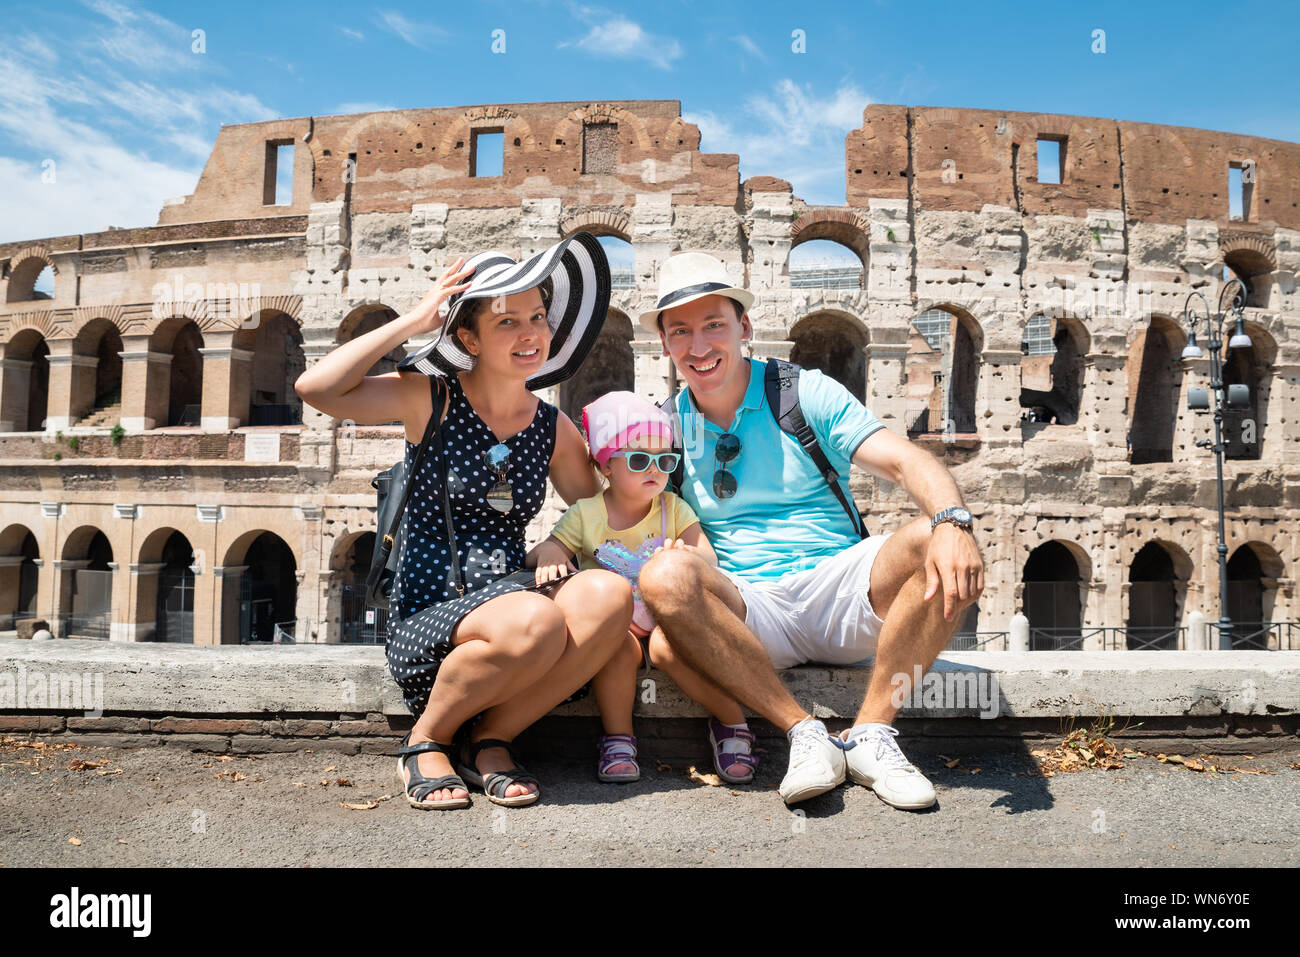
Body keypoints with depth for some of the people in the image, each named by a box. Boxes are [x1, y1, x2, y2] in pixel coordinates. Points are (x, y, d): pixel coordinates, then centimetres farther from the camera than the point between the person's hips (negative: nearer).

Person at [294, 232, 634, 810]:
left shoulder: (554, 430, 10)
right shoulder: (430, 398, -1)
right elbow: (316, 389, -15)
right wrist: (413, 321, -11)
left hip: (508, 597, 4)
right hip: (426, 618, -4)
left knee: (608, 594, -26)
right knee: (533, 621, -35)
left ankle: (491, 741, -9)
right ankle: (425, 742, -5)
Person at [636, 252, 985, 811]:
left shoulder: (806, 393, 4)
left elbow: (904, 461, -8)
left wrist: (952, 521, -30)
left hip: (840, 589, 0)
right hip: (748, 611, 1)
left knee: (936, 548, -27)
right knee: (666, 575, -31)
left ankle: (870, 733, -16)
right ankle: (803, 733, -20)